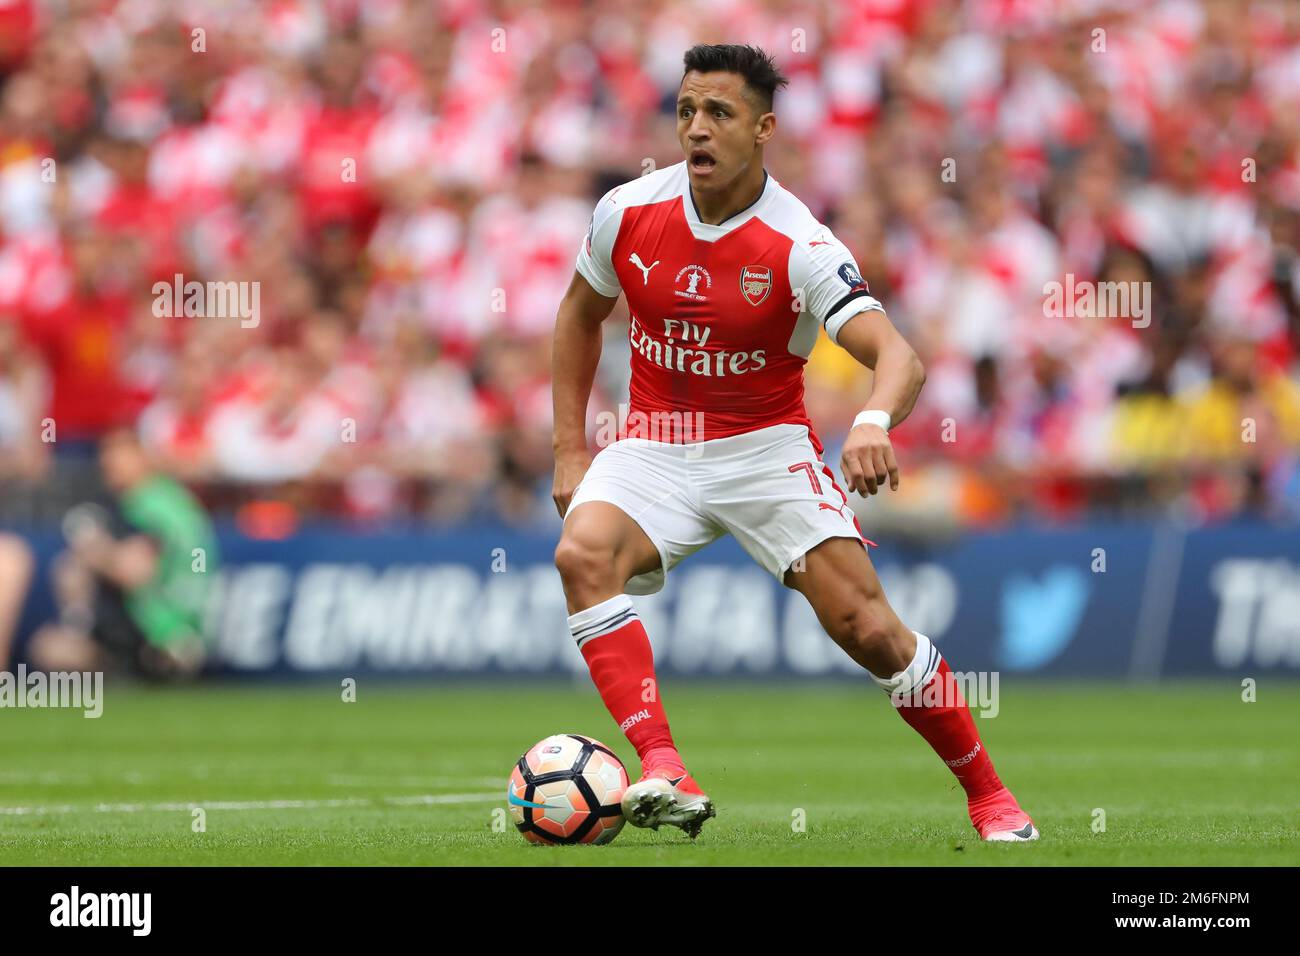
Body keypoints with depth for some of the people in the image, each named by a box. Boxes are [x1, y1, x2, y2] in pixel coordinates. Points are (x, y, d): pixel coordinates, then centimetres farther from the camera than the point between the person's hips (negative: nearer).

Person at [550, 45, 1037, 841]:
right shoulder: (628, 214, -5)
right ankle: (663, 776, -33)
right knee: (583, 554, -29)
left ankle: (990, 797, 6)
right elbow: (581, 314, 15)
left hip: (766, 448, -3)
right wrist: (570, 449, 9)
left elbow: (898, 356, -29)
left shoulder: (800, 247, -18)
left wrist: (874, 422, -51)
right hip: (656, 447, 3)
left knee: (867, 628, -14)